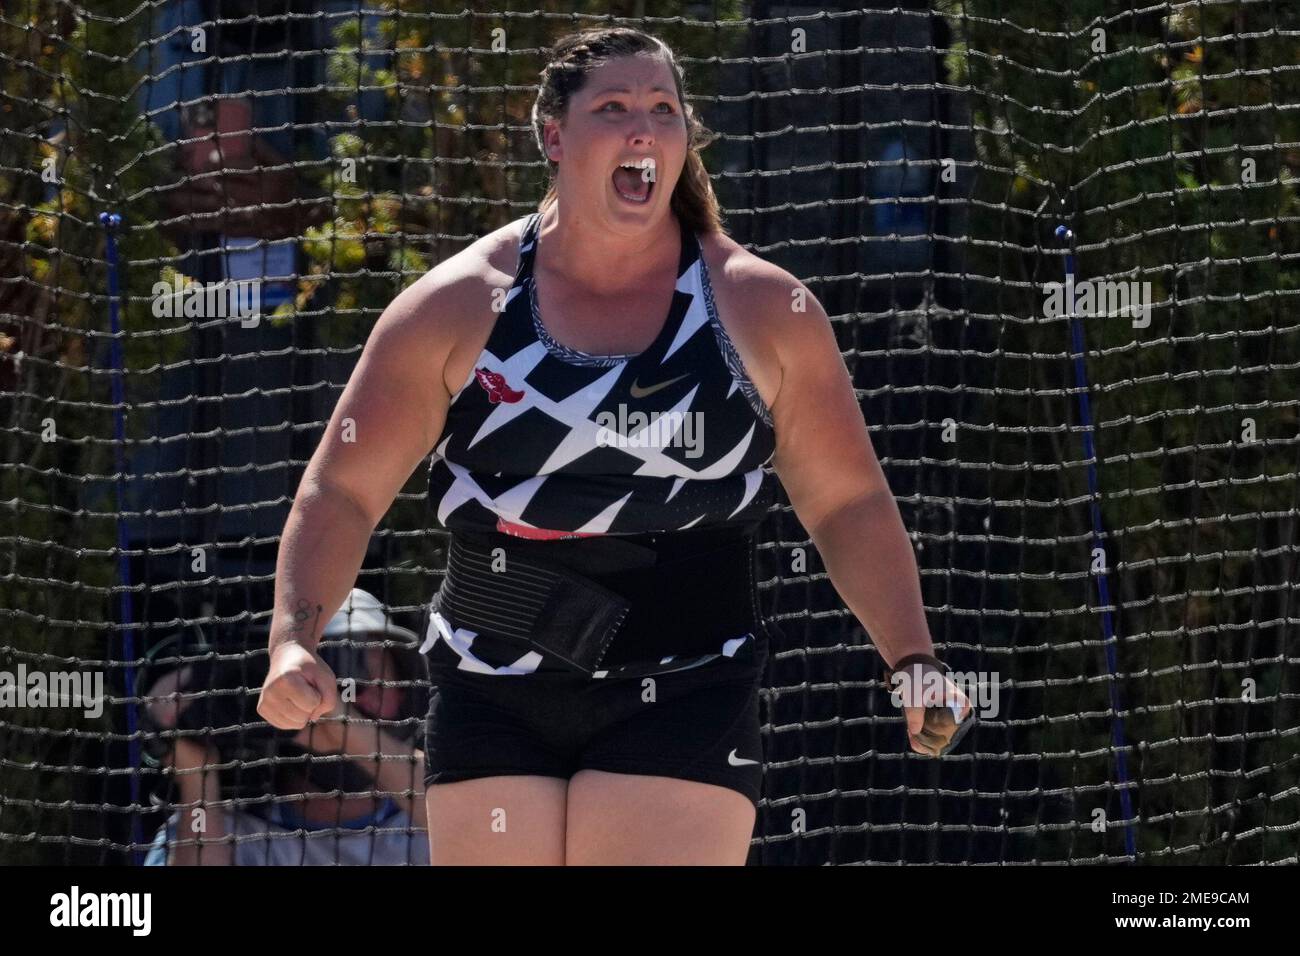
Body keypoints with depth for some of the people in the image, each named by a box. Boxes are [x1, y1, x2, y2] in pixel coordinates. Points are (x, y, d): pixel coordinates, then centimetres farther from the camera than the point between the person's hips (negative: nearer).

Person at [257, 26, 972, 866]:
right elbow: (342, 492, 4)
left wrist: (914, 662, -3)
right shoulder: (457, 307, 1)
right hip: (492, 697, 1)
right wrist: (294, 638, -12)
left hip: (682, 701, -1)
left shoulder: (762, 309, 2)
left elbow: (849, 503, 9)